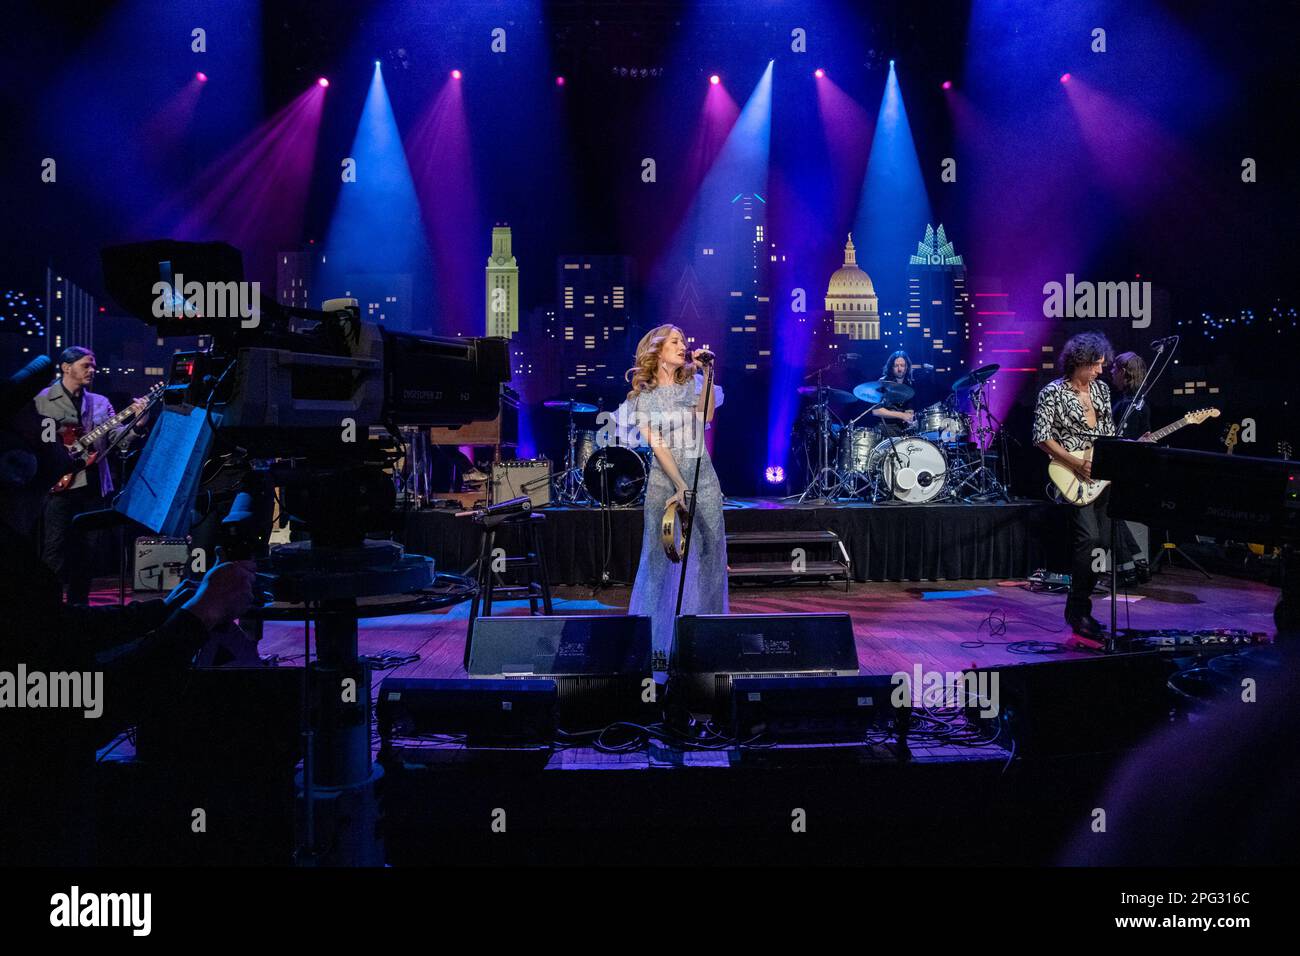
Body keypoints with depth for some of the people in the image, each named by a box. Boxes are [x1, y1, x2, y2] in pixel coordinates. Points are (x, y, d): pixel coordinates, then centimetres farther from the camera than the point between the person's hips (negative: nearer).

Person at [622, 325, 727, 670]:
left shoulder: (694, 383, 12)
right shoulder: (643, 396, 3)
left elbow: (704, 417, -7)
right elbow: (657, 445, -7)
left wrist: (705, 372, -8)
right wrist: (680, 486, -16)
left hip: (704, 480, 3)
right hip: (664, 482, -3)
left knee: (709, 559, 3)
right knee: (662, 561, -5)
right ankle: (656, 646, 0)